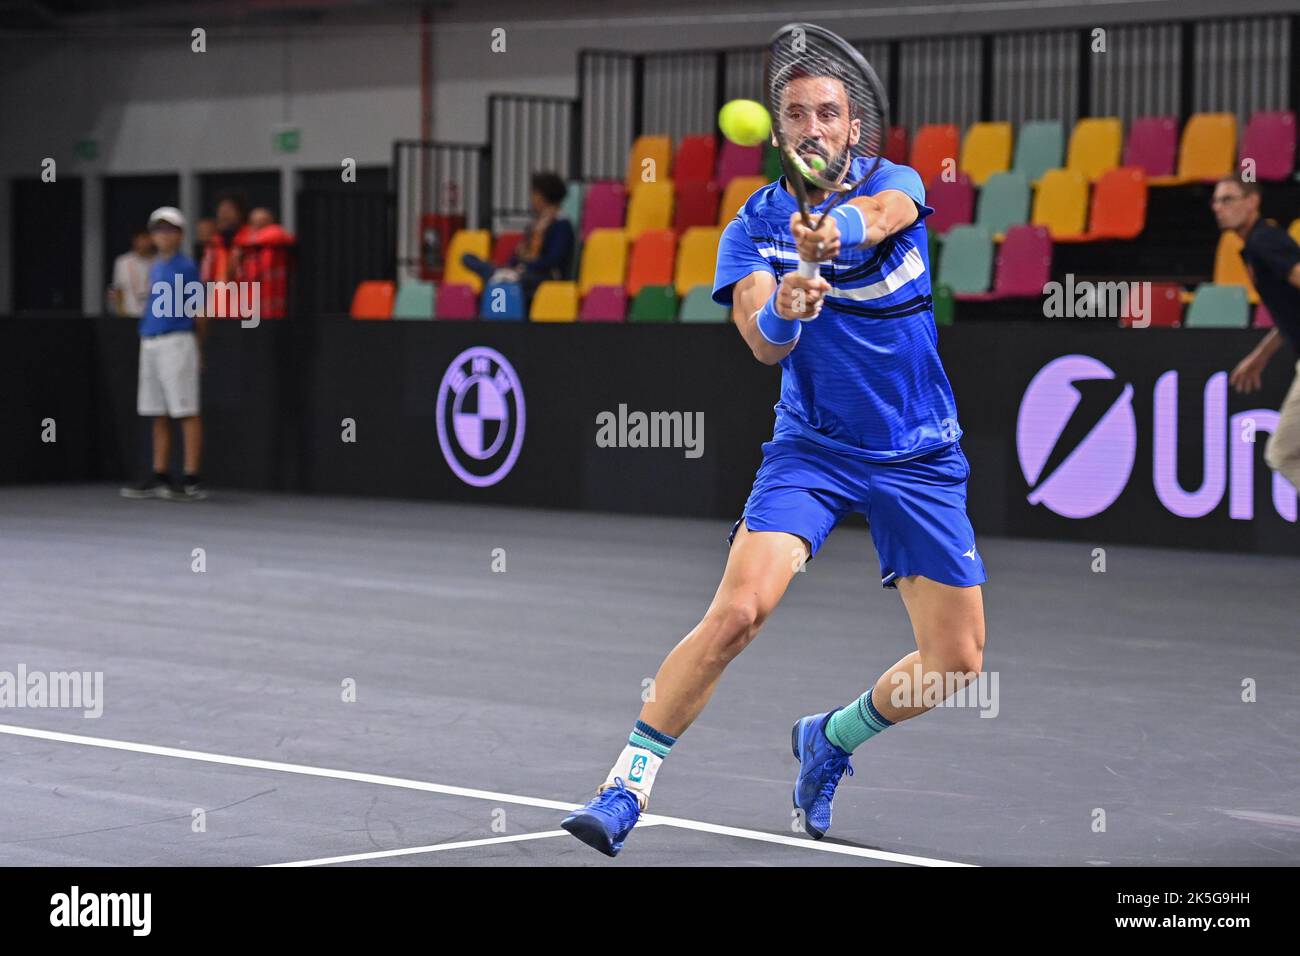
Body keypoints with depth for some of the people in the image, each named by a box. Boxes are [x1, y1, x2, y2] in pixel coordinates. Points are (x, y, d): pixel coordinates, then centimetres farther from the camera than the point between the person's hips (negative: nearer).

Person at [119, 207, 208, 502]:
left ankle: (192, 480, -7)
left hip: (177, 342, -8)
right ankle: (159, 476, 15)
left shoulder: (186, 267, -6)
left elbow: (199, 313, -4)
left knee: (186, 412, -7)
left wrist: (198, 351, 2)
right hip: (150, 342, 8)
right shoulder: (155, 268, 16)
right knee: (158, 415, 10)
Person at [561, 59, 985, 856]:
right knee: (736, 611, -23)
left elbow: (882, 214, -31)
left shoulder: (894, 182, -4)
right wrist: (783, 312, -44)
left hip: (921, 459, 1)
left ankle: (830, 739, 27)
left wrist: (839, 227, -54)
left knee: (957, 663, -1)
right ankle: (627, 788, -13)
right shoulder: (753, 227, -4)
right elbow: (763, 344, -20)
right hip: (811, 445, -1)